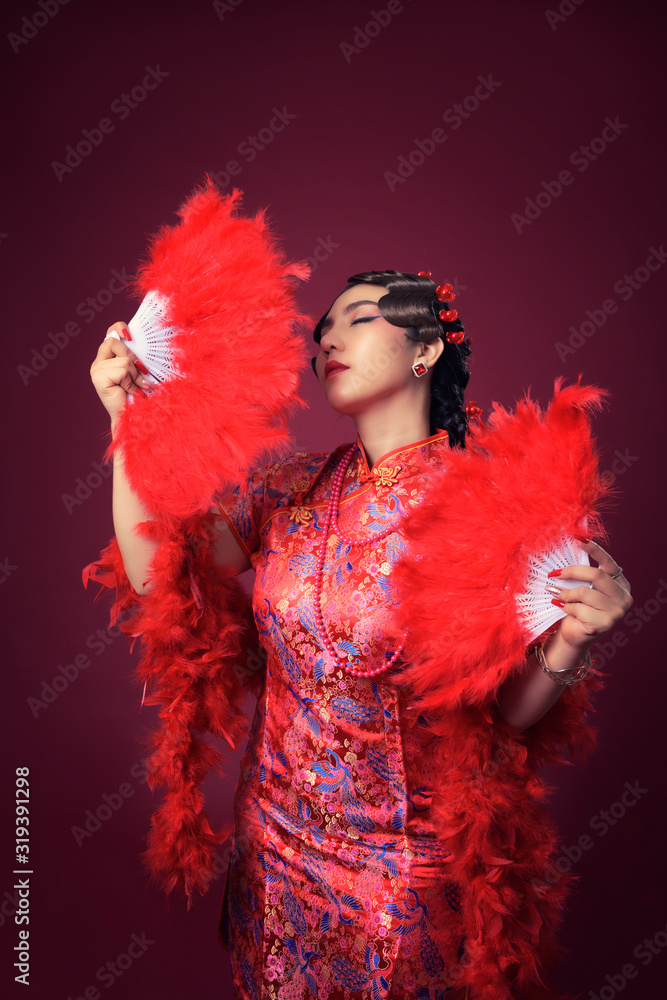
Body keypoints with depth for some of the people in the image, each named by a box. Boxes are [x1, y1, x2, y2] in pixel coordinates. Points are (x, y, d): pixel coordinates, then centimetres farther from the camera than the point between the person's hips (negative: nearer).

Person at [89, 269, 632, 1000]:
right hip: (280, 838, 4)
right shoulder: (293, 489, -5)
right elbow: (153, 572, -12)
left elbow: (512, 710, -13)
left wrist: (570, 641, -32)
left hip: (416, 857, -3)